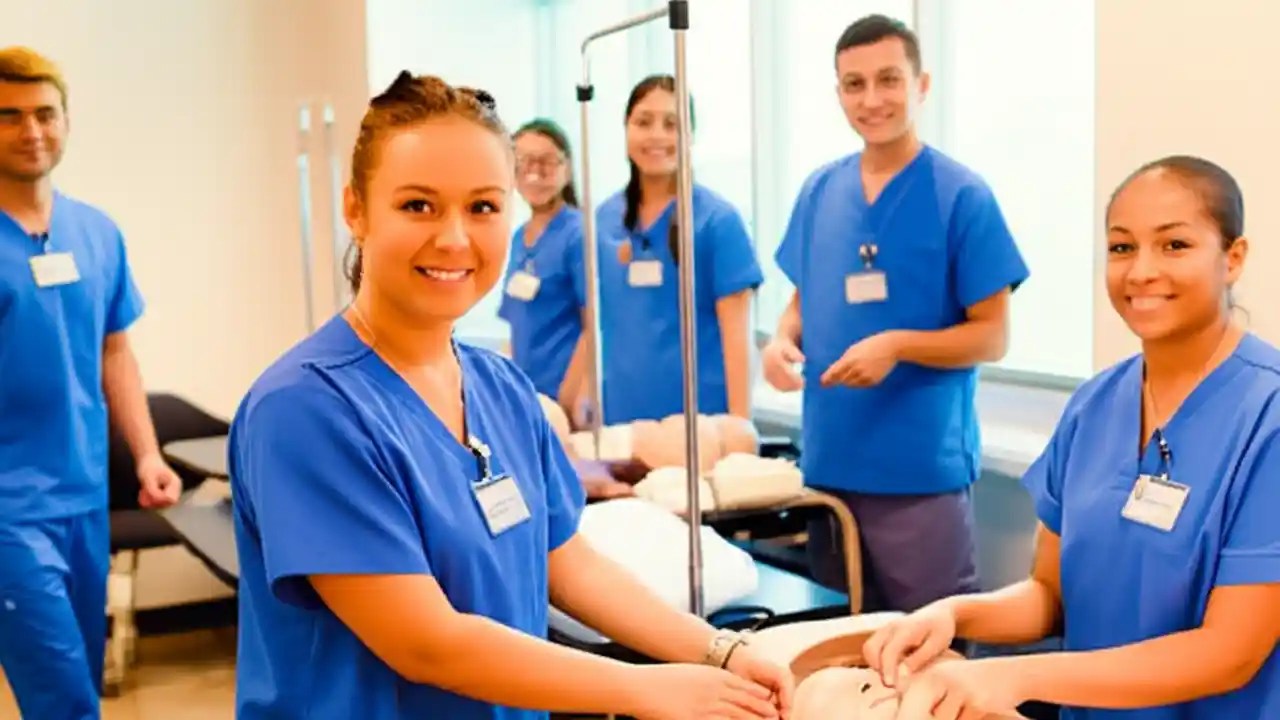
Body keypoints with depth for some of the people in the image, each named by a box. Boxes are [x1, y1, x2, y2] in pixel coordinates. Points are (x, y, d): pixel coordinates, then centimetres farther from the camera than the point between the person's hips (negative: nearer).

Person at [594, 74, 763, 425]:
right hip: (621, 412, 4)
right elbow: (597, 324, 13)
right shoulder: (604, 218, 7)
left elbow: (736, 332, -7)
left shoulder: (718, 218, -5)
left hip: (699, 413, -3)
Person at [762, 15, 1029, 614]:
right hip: (828, 460, 5)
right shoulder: (819, 190, 7)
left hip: (923, 468, -5)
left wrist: (897, 345, -22)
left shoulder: (961, 195, -8)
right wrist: (783, 340, -5)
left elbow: (991, 335, -7)